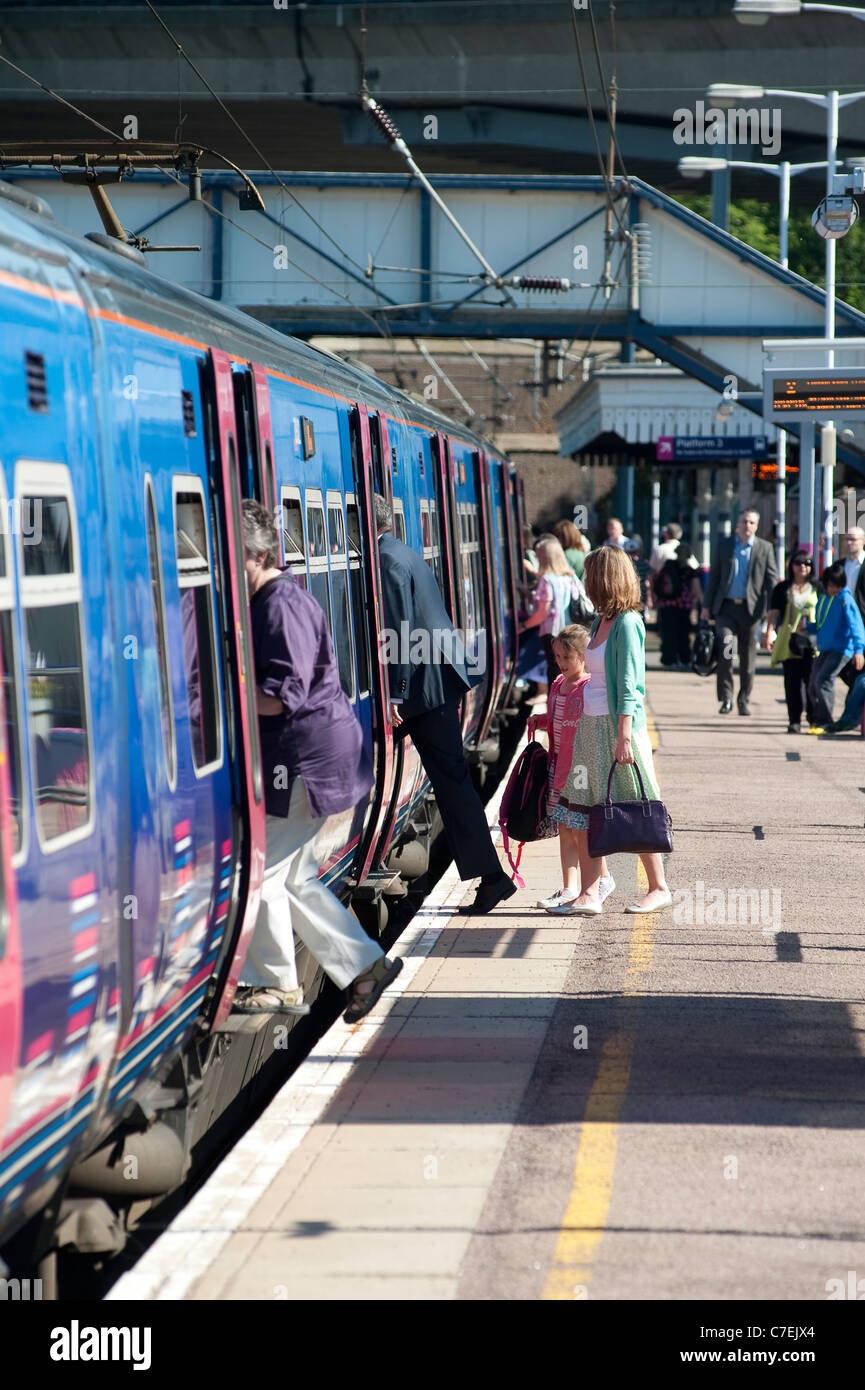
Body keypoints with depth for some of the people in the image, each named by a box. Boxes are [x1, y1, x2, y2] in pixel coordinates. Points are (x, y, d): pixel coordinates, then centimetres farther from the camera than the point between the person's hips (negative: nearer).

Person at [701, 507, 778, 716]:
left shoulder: (765, 548, 5)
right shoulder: (725, 545, 9)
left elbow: (772, 580, 4)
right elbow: (714, 577, 11)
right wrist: (707, 606, 7)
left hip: (750, 608, 0)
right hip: (726, 607, 0)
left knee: (748, 656, 5)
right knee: (724, 649, -15)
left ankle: (744, 700, 17)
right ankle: (726, 697, -7)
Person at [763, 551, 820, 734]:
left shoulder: (817, 589, 11)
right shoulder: (782, 589, 8)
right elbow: (773, 613, 3)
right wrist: (769, 633, -10)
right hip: (789, 641, 0)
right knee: (792, 682, -2)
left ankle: (814, 718, 9)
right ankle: (794, 720, 2)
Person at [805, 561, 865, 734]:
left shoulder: (845, 600, -9)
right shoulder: (823, 598, 13)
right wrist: (807, 628, 5)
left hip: (841, 649, -8)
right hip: (824, 649, 8)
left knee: (823, 680, -20)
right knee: (813, 687, 8)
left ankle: (824, 722, -14)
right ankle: (818, 719, 25)